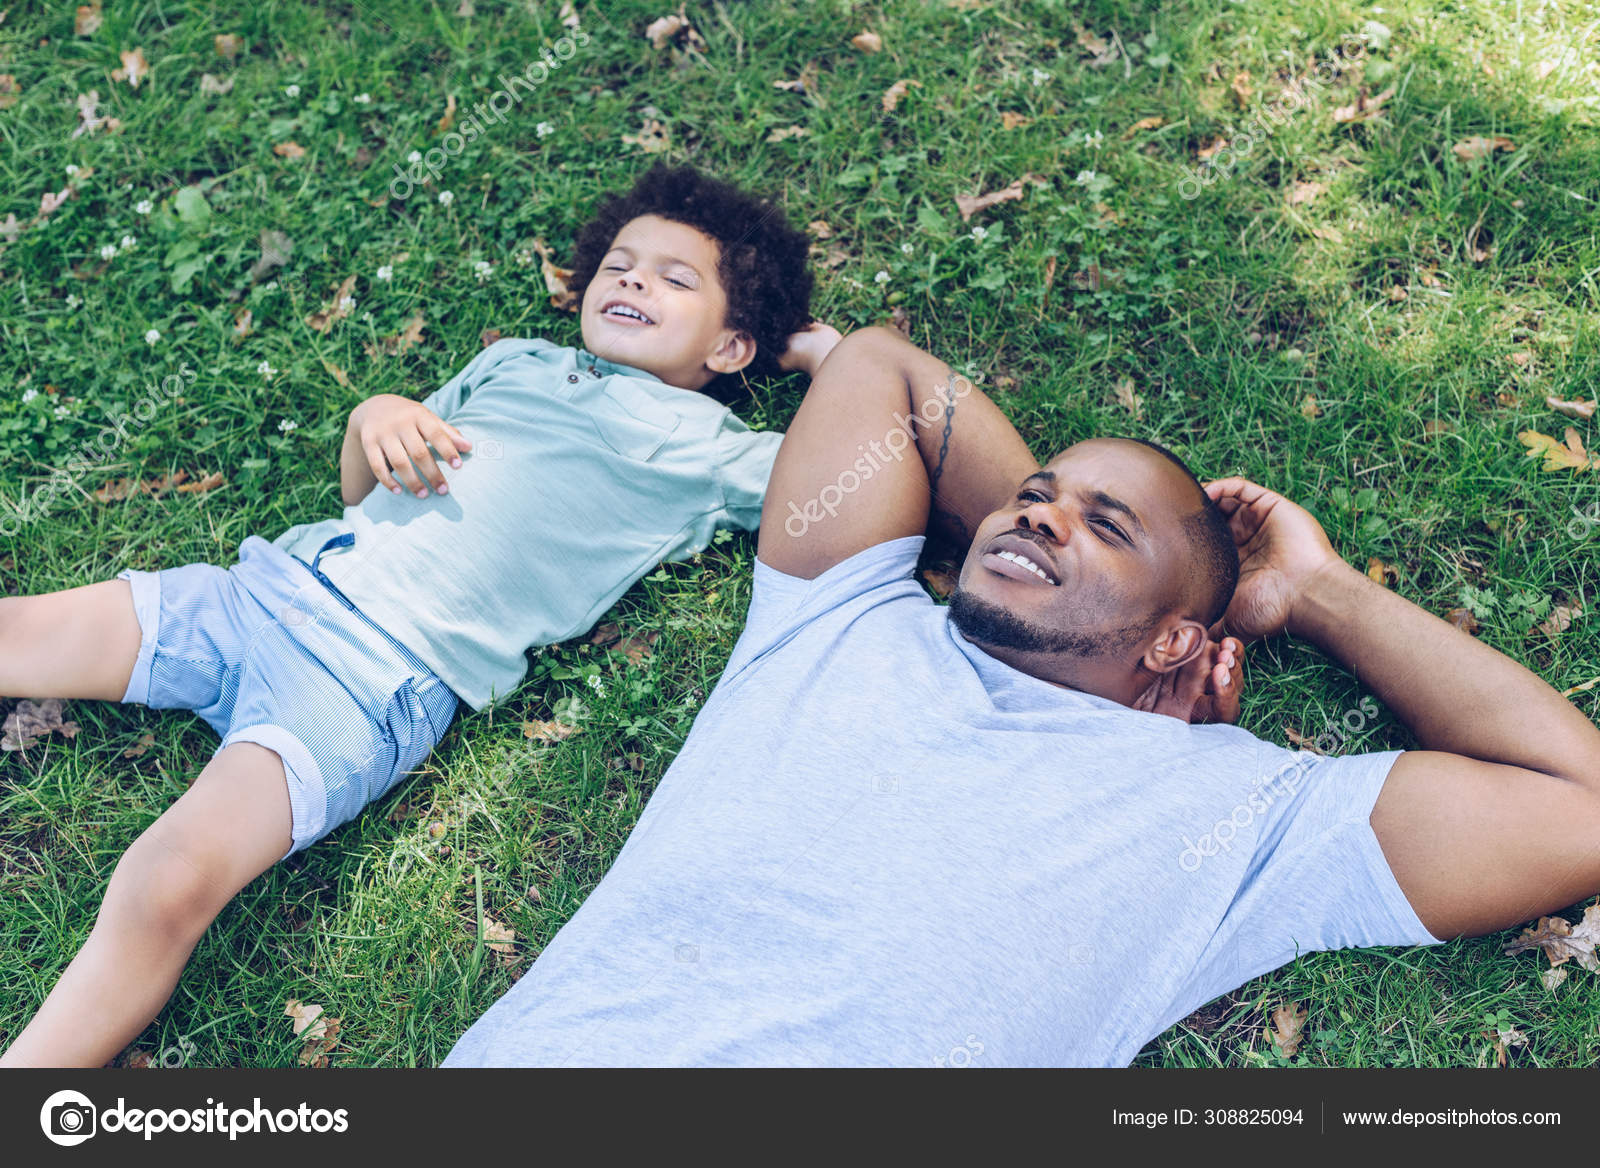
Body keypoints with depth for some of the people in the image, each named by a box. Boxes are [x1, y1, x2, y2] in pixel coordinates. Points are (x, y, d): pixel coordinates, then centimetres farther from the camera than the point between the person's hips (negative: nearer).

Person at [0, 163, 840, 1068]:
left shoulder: (707, 445, 9)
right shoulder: (515, 361, 23)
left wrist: (822, 348, 13)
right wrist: (375, 414, 5)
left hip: (386, 677, -6)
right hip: (273, 581, 7)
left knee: (169, 890, -24)